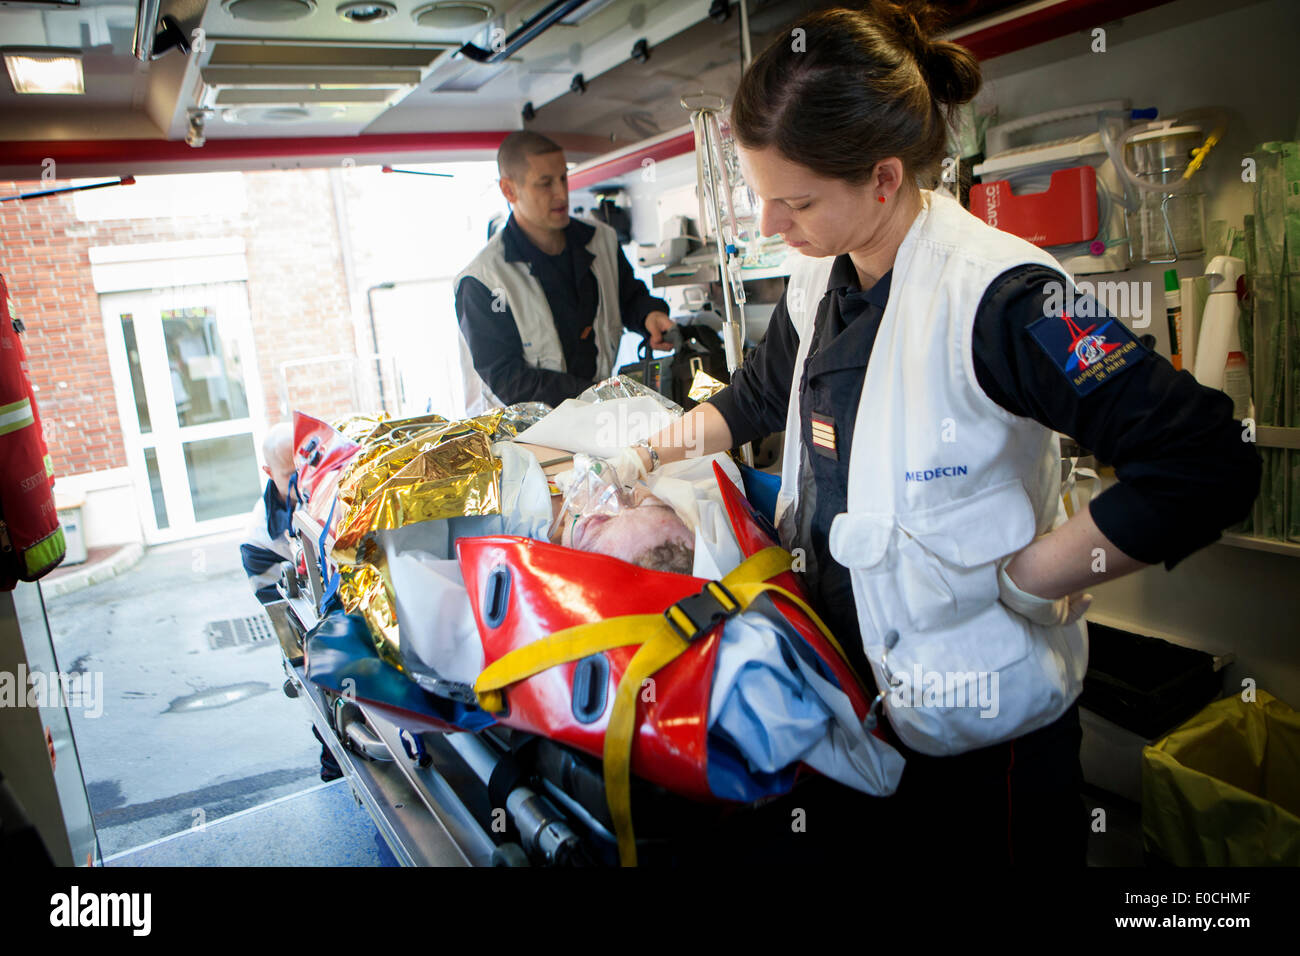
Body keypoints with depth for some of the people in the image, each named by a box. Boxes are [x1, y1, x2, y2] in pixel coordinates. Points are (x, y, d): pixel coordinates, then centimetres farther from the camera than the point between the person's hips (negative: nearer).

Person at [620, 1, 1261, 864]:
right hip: (855, 683, 7)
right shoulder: (817, 283, -1)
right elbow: (760, 396, 18)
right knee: (867, 841, 26)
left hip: (979, 715, -7)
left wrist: (1020, 579, -23)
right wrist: (640, 458, 11)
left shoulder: (993, 296, -26)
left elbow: (1206, 466, -29)